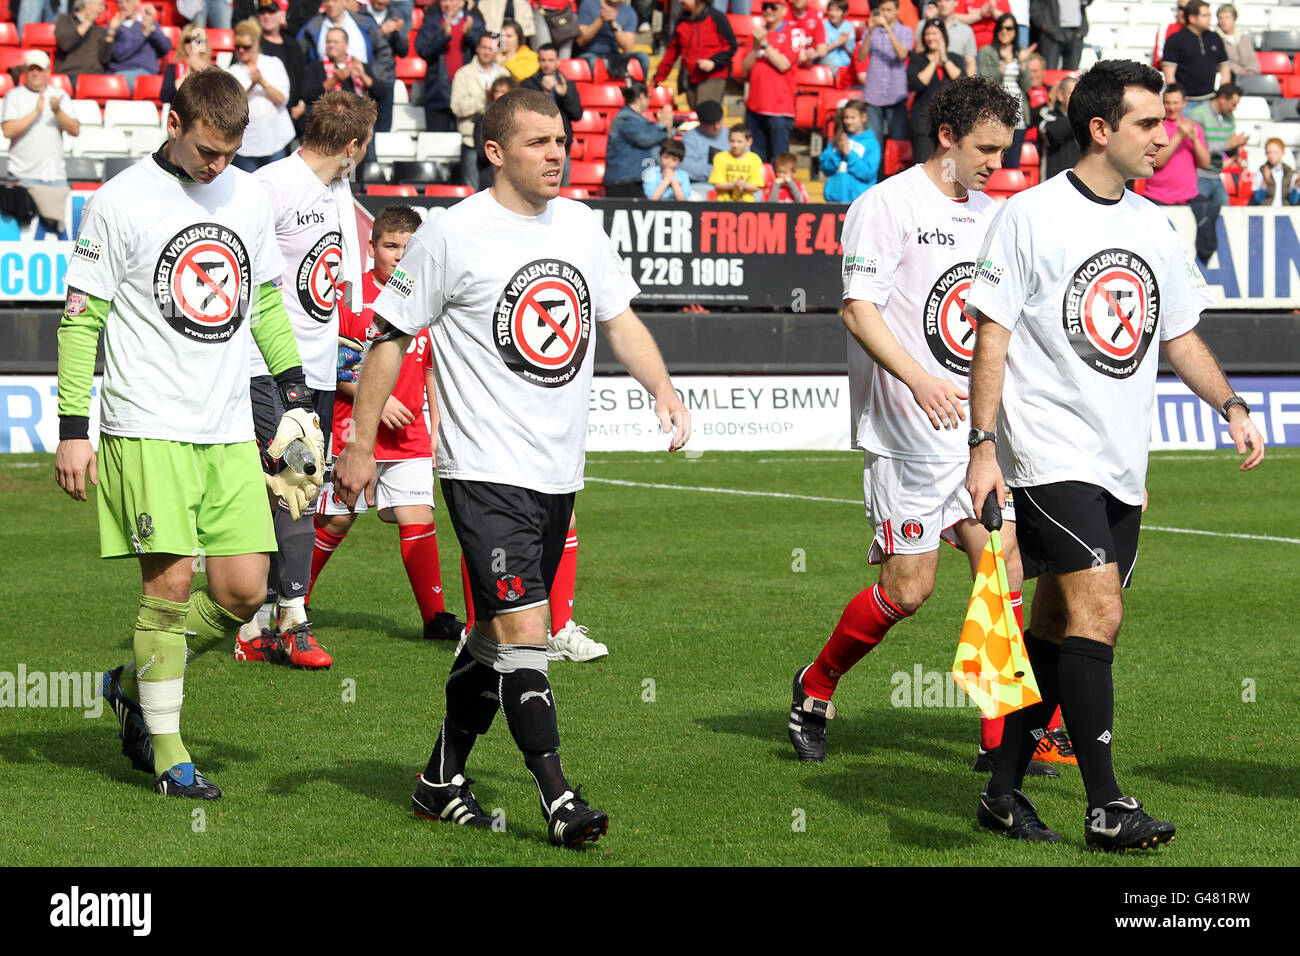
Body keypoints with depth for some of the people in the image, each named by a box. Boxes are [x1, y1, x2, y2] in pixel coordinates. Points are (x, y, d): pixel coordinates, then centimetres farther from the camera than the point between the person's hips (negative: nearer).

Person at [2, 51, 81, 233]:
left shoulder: (58, 95, 15)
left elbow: (75, 130, 6)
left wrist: (57, 111, -10)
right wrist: (36, 112, -12)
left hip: (56, 176, 3)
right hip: (24, 176, -3)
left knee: (58, 223, -4)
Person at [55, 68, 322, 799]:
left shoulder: (249, 197, 11)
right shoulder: (123, 201, -5)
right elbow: (82, 317, -3)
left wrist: (296, 393, 16)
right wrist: (74, 428, -7)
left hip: (231, 432, 5)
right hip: (149, 428, -5)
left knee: (243, 589, 0)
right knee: (171, 581, -9)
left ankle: (136, 685, 23)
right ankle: (166, 754, 3)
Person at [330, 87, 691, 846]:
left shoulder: (580, 226, 9)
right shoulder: (452, 235, -9)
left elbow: (620, 320, 16)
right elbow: (392, 335, -3)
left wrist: (663, 387, -1)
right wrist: (361, 444, -4)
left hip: (560, 470, 7)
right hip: (486, 470, -7)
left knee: (496, 637, 14)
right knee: (522, 631, -14)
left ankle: (442, 779, 27)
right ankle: (559, 800, -12)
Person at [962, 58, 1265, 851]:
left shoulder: (1154, 226, 12)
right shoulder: (1031, 216, -6)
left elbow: (1179, 334, 22)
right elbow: (993, 336, -6)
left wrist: (1231, 406, 8)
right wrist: (984, 446, -12)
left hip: (1122, 463, 6)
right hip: (1050, 452, -6)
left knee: (1058, 626, 9)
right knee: (1097, 611, -16)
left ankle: (1005, 791, 18)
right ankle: (1106, 807, -15)